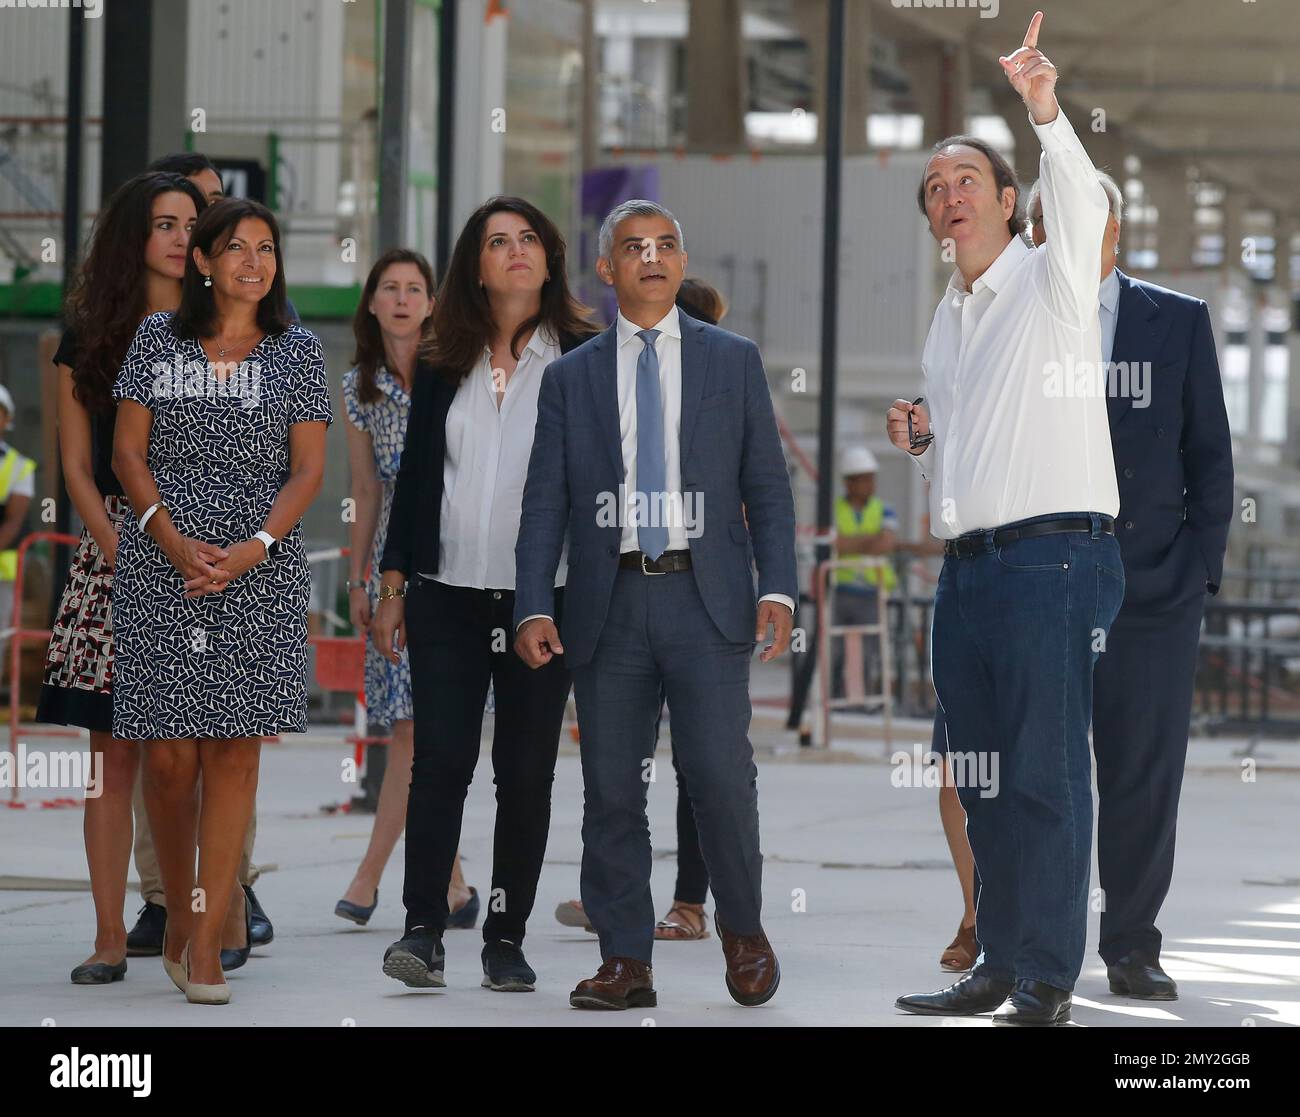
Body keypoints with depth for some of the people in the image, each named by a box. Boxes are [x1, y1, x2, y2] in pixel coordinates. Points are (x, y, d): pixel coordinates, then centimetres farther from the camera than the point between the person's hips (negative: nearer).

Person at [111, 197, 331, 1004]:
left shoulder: (297, 353, 8)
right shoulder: (158, 339, 8)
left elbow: (308, 469, 4)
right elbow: (128, 452, 5)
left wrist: (255, 546, -11)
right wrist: (171, 538, -10)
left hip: (260, 569, 0)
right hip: (163, 565, 0)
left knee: (234, 748, -5)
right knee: (168, 752, -3)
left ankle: (207, 939, -3)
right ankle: (179, 915, 16)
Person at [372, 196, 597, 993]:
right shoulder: (445, 366, 10)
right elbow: (415, 474, 13)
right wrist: (395, 583, 9)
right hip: (449, 596, 2)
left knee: (526, 771, 3)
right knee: (441, 760, -6)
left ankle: (508, 940, 9)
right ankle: (424, 930, -6)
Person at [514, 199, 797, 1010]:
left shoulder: (733, 361, 11)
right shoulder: (570, 378, 12)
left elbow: (767, 486, 8)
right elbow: (546, 503, 9)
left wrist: (778, 588, -4)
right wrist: (534, 606, -3)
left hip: (705, 598, -1)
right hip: (609, 601, 2)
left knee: (721, 773, -12)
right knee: (612, 790, 1)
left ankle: (743, 929, 10)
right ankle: (627, 963, 8)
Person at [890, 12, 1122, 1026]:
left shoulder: (1051, 277, 1)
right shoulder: (947, 317, 22)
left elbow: (1080, 200, -22)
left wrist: (1044, 111, -38)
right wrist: (920, 437, 9)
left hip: (1053, 552, -8)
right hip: (967, 562, 8)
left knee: (1045, 772, -9)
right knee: (982, 777, 9)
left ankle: (1048, 981, -8)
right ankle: (999, 968, 16)